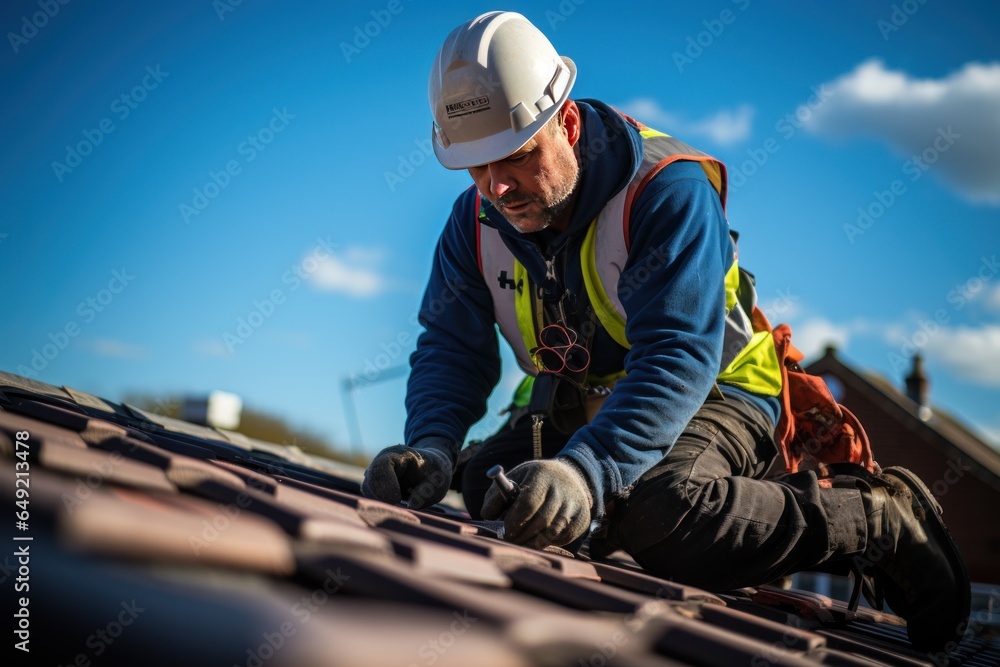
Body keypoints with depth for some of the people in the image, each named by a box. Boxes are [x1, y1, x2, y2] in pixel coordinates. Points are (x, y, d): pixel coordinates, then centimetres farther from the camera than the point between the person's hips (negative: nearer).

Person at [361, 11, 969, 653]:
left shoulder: (668, 189, -25)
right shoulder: (476, 221, -5)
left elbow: (677, 358, -35)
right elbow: (451, 348, -5)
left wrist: (587, 469, -51)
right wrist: (432, 447, -28)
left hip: (711, 395, -7)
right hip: (576, 406, 8)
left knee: (658, 512, -36)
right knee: (480, 481, -13)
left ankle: (877, 518, -13)